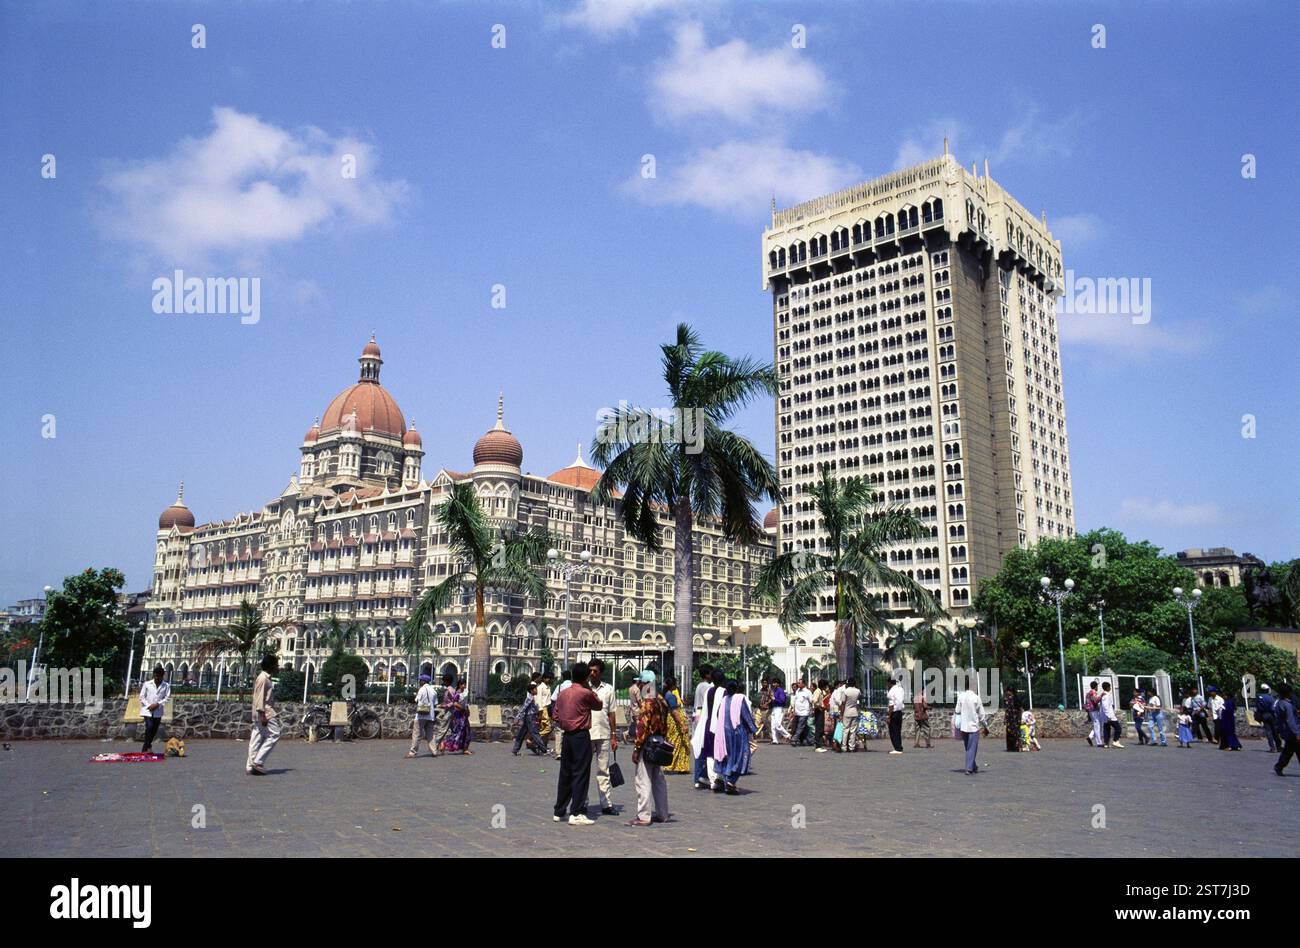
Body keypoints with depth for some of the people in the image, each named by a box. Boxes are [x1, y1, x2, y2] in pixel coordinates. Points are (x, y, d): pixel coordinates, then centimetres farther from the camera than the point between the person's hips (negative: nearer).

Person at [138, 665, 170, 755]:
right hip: (147, 710, -2)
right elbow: (142, 697, 2)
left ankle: (145, 748, 24)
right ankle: (147, 747, -8)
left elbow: (167, 698, -2)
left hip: (158, 712, 2)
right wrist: (148, 706, -10)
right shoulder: (147, 684, 3)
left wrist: (157, 704, -16)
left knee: (154, 730, 7)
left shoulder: (166, 686, 4)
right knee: (149, 727, -18)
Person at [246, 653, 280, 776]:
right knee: (274, 735, -8)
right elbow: (259, 697, -19)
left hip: (263, 713, 10)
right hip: (265, 713, -10)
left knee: (257, 738, 8)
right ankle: (258, 762, -8)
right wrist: (262, 714, -23)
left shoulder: (266, 678, 18)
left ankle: (250, 766, 9)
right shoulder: (263, 678, -12)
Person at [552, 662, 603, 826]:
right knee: (580, 774, -3)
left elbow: (556, 716, 10)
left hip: (566, 736, 7)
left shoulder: (563, 693, 7)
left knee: (565, 774, 14)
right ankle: (576, 814, -5)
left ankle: (559, 812, 20)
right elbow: (599, 706, 7)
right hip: (581, 736, -7)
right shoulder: (586, 693, -10)